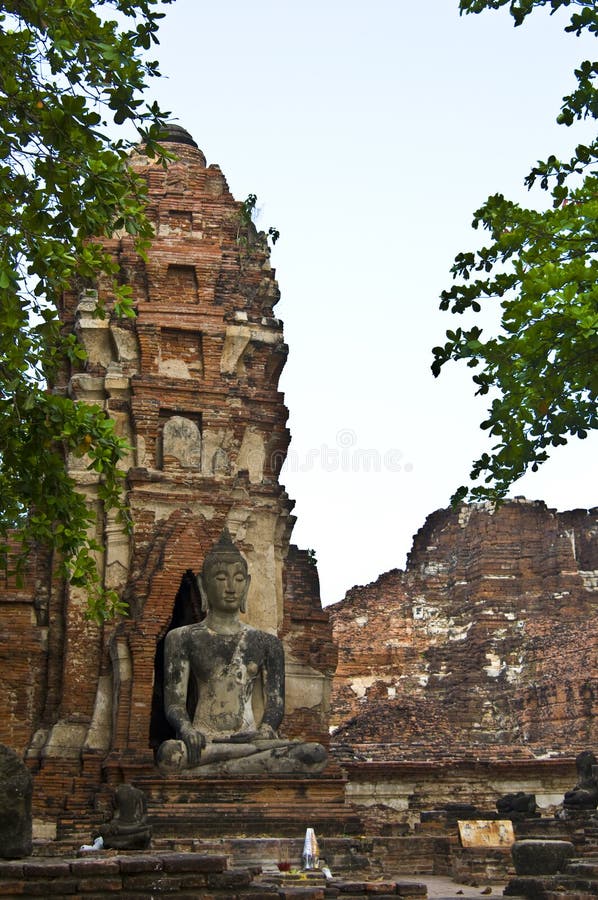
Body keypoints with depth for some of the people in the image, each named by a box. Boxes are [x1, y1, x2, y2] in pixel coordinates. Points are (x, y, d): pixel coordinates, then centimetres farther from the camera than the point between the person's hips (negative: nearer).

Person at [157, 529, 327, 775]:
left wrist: (265, 732, -15)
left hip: (251, 738, 3)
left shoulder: (266, 642, 14)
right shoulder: (183, 638, 9)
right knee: (169, 753, -39)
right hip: (205, 740, -3)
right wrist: (187, 730, -20)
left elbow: (275, 703, 8)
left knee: (317, 756, -28)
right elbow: (174, 702, 3)